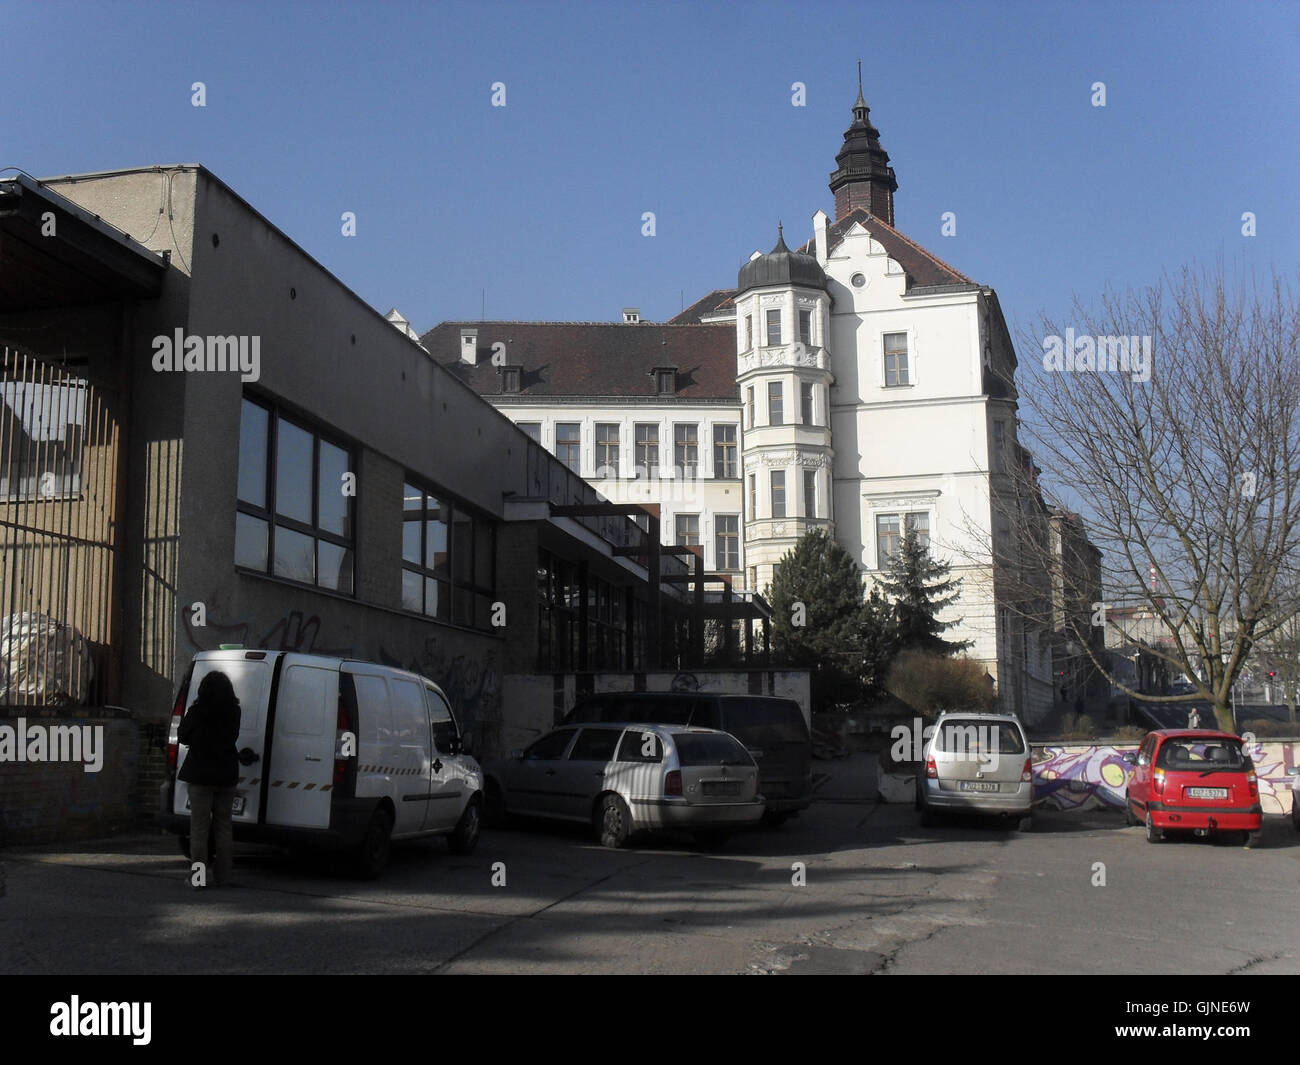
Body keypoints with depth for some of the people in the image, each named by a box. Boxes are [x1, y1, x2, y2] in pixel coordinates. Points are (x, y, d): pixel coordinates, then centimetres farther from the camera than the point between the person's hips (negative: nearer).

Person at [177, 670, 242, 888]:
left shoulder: (197, 711, -12)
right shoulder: (234, 712, -2)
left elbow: (182, 736, 1)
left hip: (200, 774, -4)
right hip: (227, 774, 4)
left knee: (199, 827, 2)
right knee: (223, 825, 12)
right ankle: (222, 875, 16)